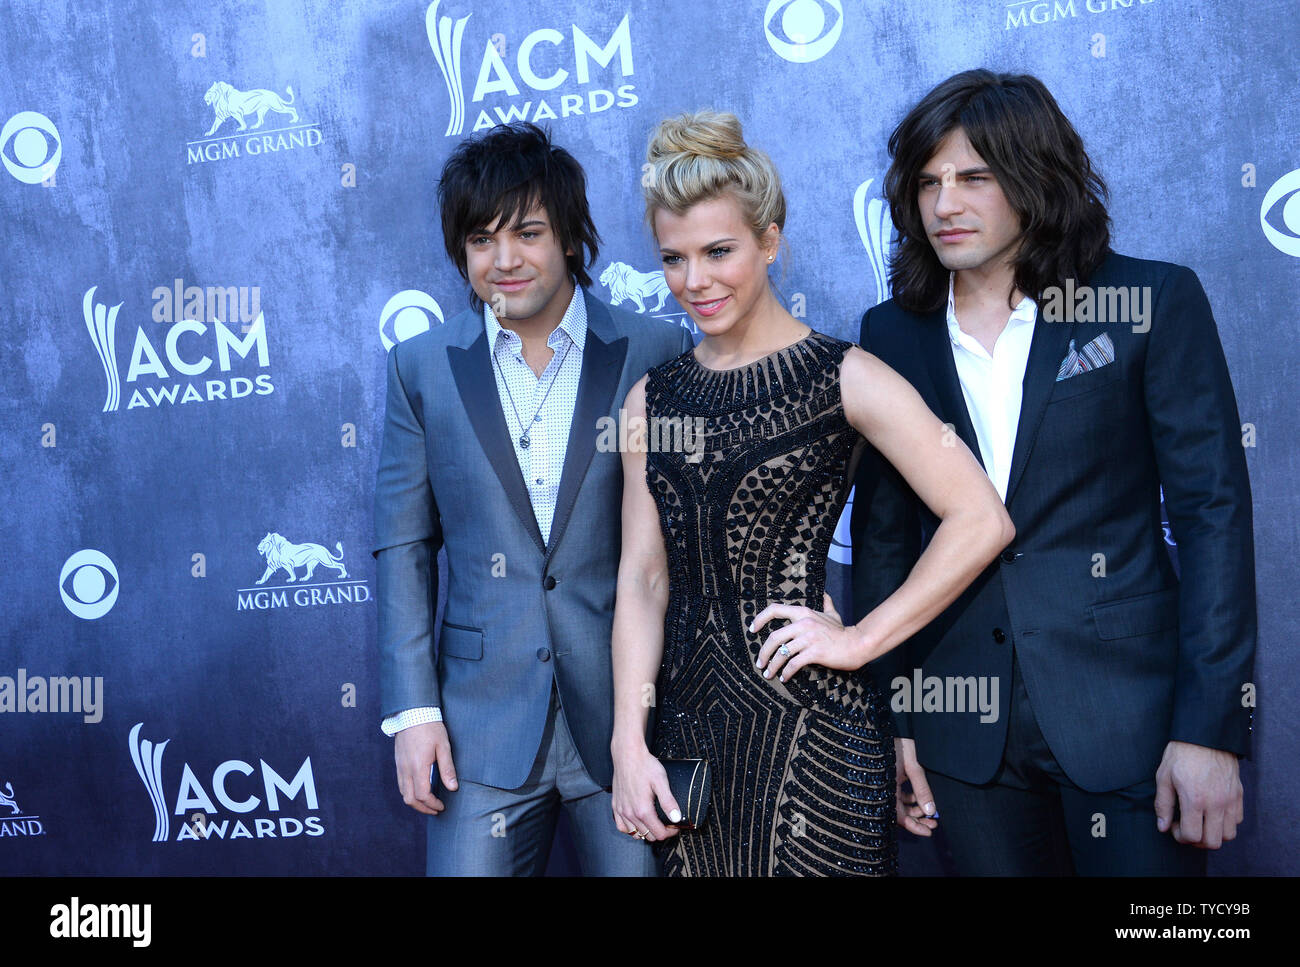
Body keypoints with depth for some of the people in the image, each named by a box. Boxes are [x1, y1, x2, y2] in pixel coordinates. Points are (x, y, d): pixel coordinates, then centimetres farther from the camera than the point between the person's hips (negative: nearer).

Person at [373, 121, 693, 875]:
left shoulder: (656, 355, -2)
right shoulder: (422, 368, 3)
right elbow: (405, 546, 5)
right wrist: (412, 708, -1)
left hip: (631, 716, 0)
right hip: (485, 724, 1)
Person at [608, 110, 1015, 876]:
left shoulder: (842, 377, -6)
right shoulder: (651, 400, 7)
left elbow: (982, 520, -11)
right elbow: (642, 577, 4)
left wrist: (860, 640, -11)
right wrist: (629, 743, -2)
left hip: (810, 724, -4)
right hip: (687, 723, 4)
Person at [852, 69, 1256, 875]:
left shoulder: (1156, 303, -4)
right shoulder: (893, 335, 4)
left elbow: (1212, 511, -6)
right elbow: (883, 534, 7)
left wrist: (1211, 727, -11)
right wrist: (889, 720, 4)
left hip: (1128, 715, -2)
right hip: (966, 732, 3)